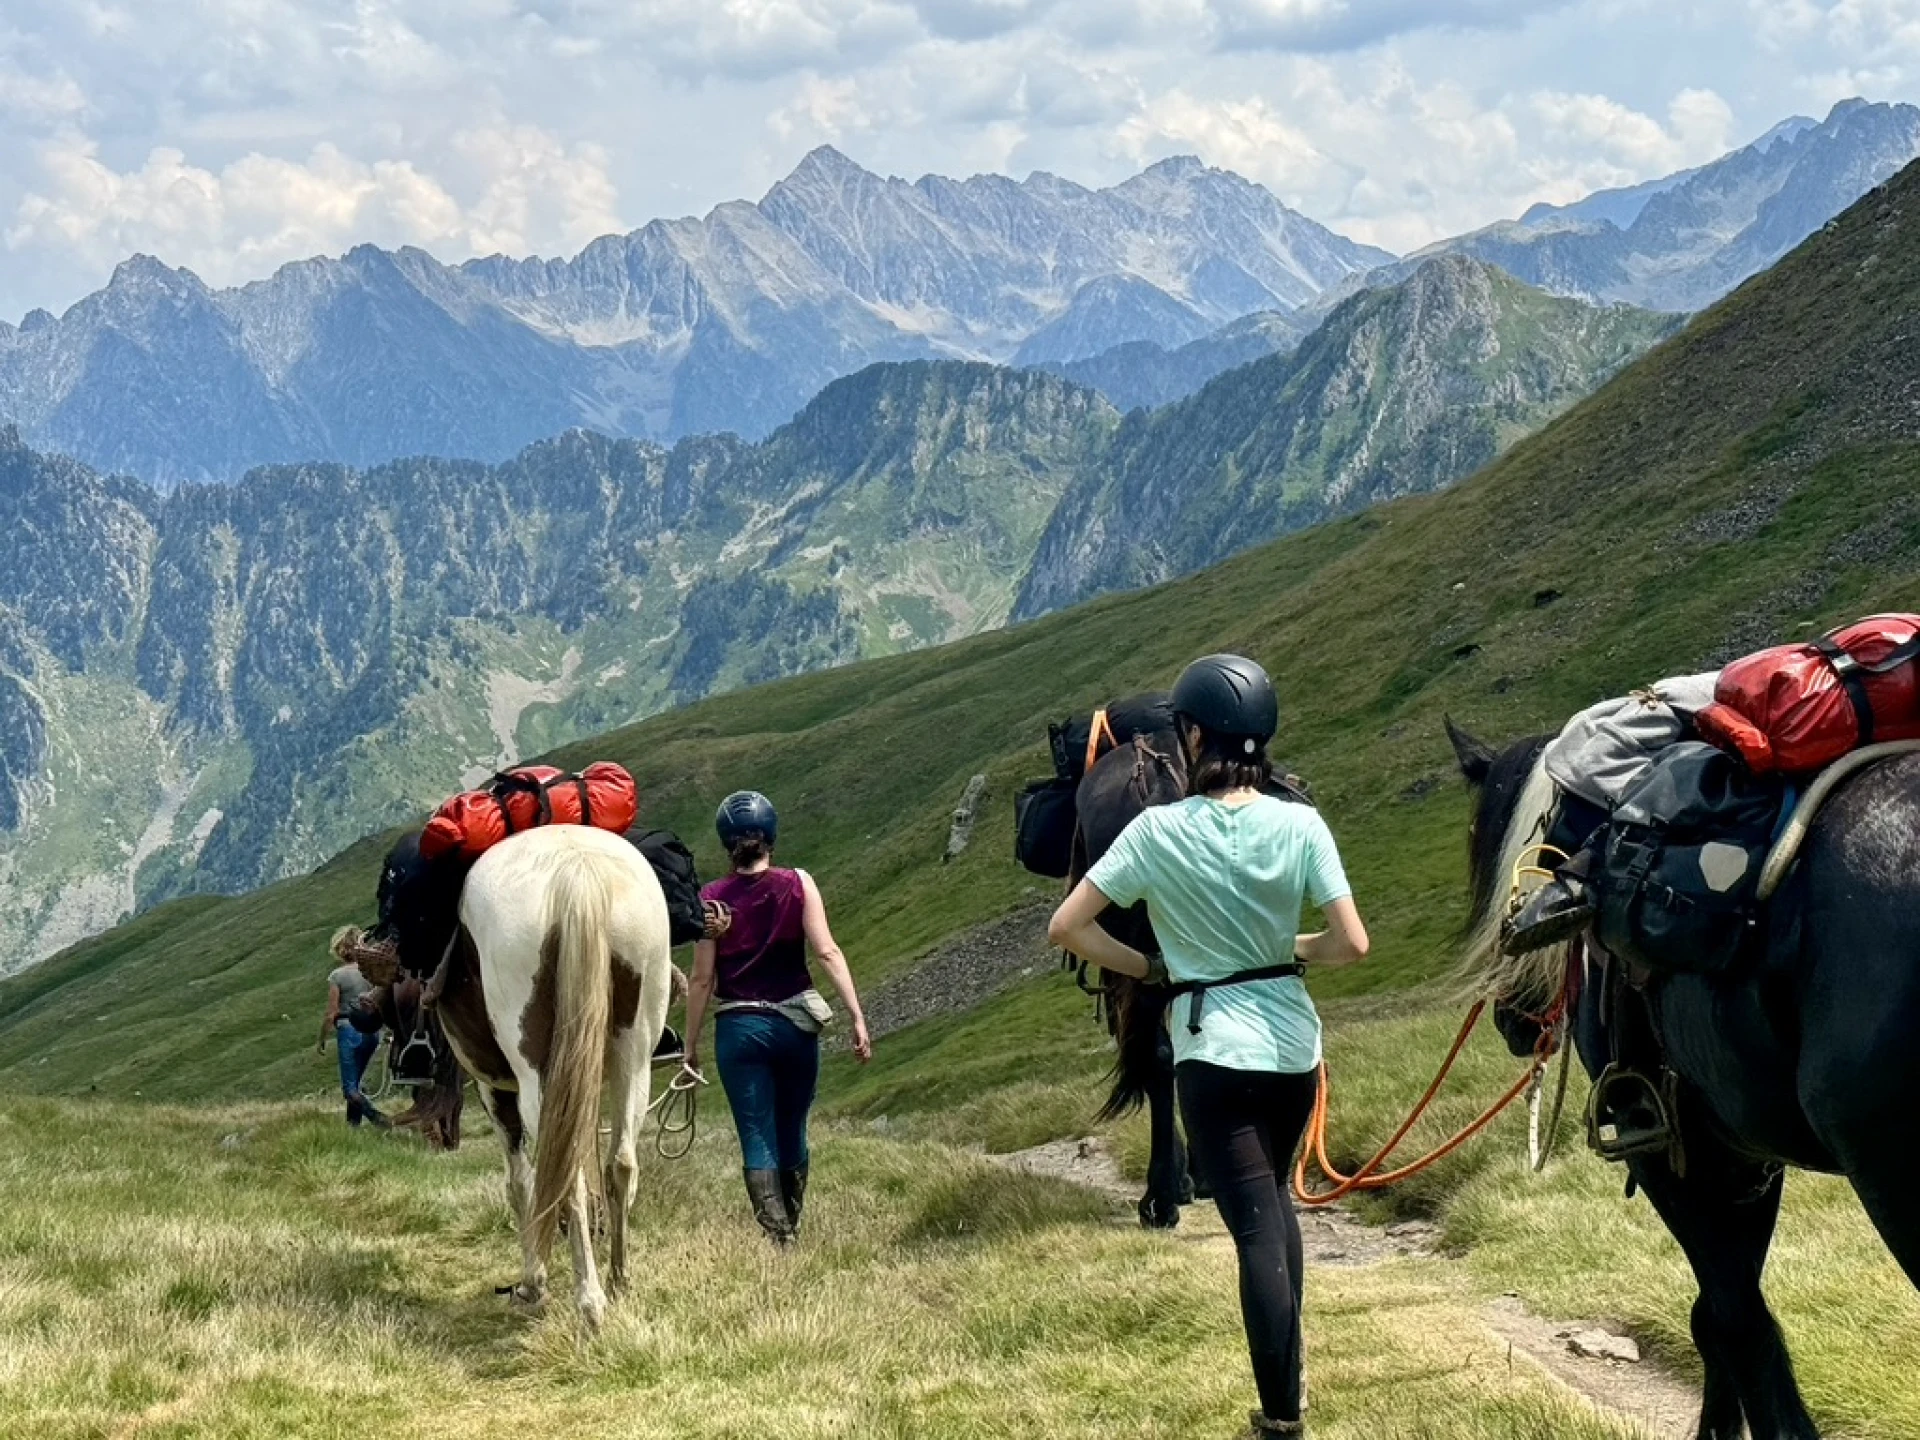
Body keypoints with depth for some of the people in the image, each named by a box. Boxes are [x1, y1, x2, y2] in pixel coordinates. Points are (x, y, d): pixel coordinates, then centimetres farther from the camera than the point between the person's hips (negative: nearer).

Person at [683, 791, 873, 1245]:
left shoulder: (712, 898, -5)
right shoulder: (798, 885, -3)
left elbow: (702, 978, -4)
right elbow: (827, 952, -11)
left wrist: (691, 1045, 5)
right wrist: (857, 1017, -10)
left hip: (739, 1028, -2)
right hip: (796, 1025, 2)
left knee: (758, 1141, 1)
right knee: (792, 1134, 18)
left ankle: (777, 1238, -11)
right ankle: (791, 1228, 30)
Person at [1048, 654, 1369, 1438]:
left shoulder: (1160, 831, -10)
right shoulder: (1300, 825, -6)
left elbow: (1065, 928, -8)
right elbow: (1351, 943, -9)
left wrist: (1147, 968, 4)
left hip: (1213, 1050, -3)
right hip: (1293, 1043, 3)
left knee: (1258, 1228, -3)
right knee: (1272, 1202, 25)